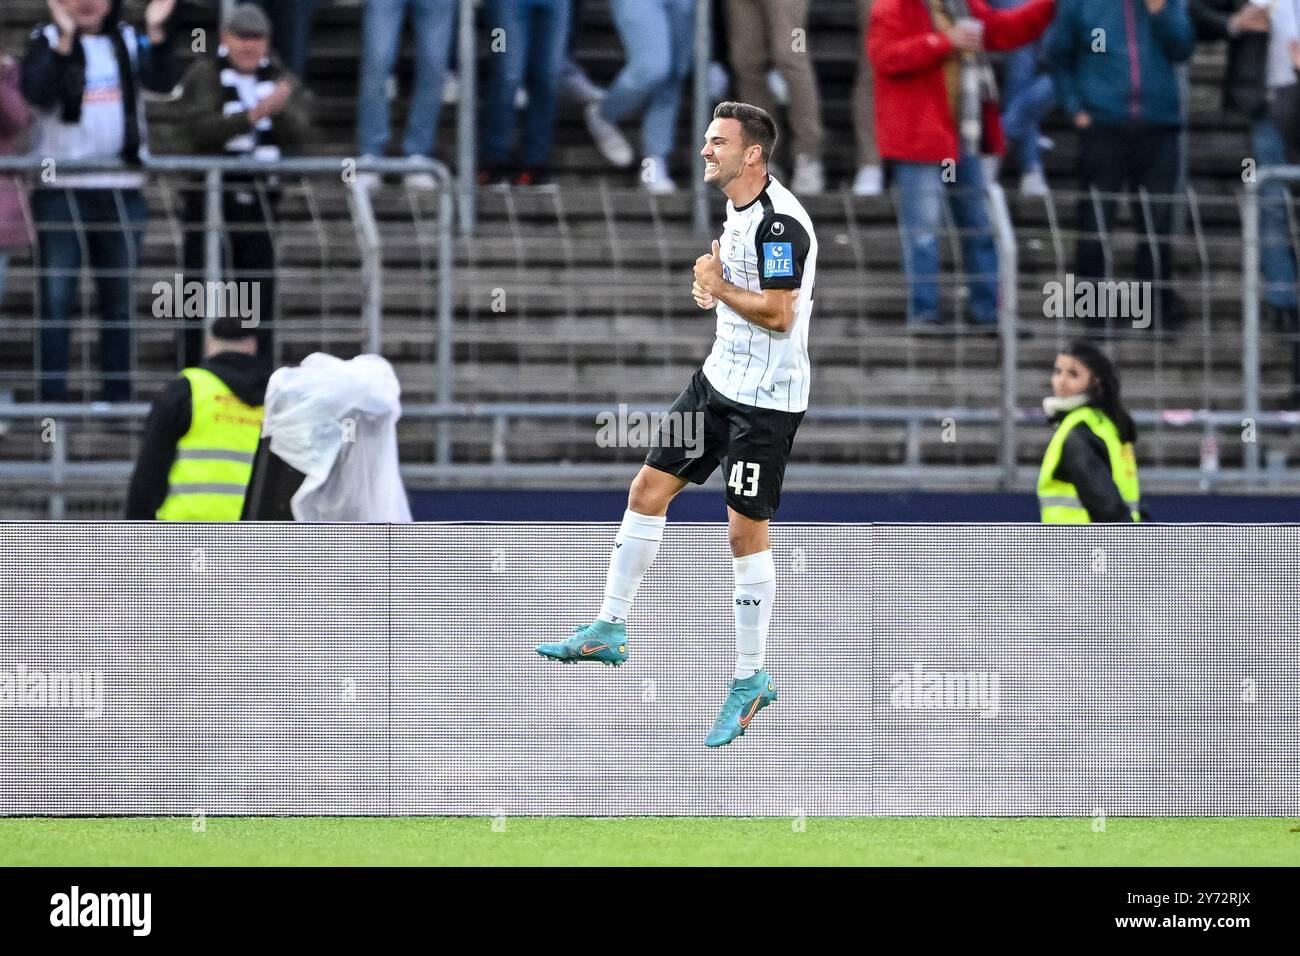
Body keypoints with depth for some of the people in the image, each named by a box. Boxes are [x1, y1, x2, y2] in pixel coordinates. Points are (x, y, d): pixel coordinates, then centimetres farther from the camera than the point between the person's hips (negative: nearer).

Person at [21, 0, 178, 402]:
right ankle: (51, 399, -2)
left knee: (119, 300, 8)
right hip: (60, 188, -3)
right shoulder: (48, 41, 0)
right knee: (57, 298, -4)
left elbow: (163, 81, -8)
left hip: (121, 188, 3)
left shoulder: (129, 41, 8)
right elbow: (36, 92, -17)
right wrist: (65, 39, -25)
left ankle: (118, 398, 14)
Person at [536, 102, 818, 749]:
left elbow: (778, 312, -26)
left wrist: (719, 286, -13)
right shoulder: (736, 210, 9)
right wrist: (711, 288, 5)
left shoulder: (780, 221, -21)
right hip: (720, 380, 10)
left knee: (746, 528, -4)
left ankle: (750, 680, 7)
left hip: (766, 398, -10)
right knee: (648, 489, 9)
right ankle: (610, 631, 20)